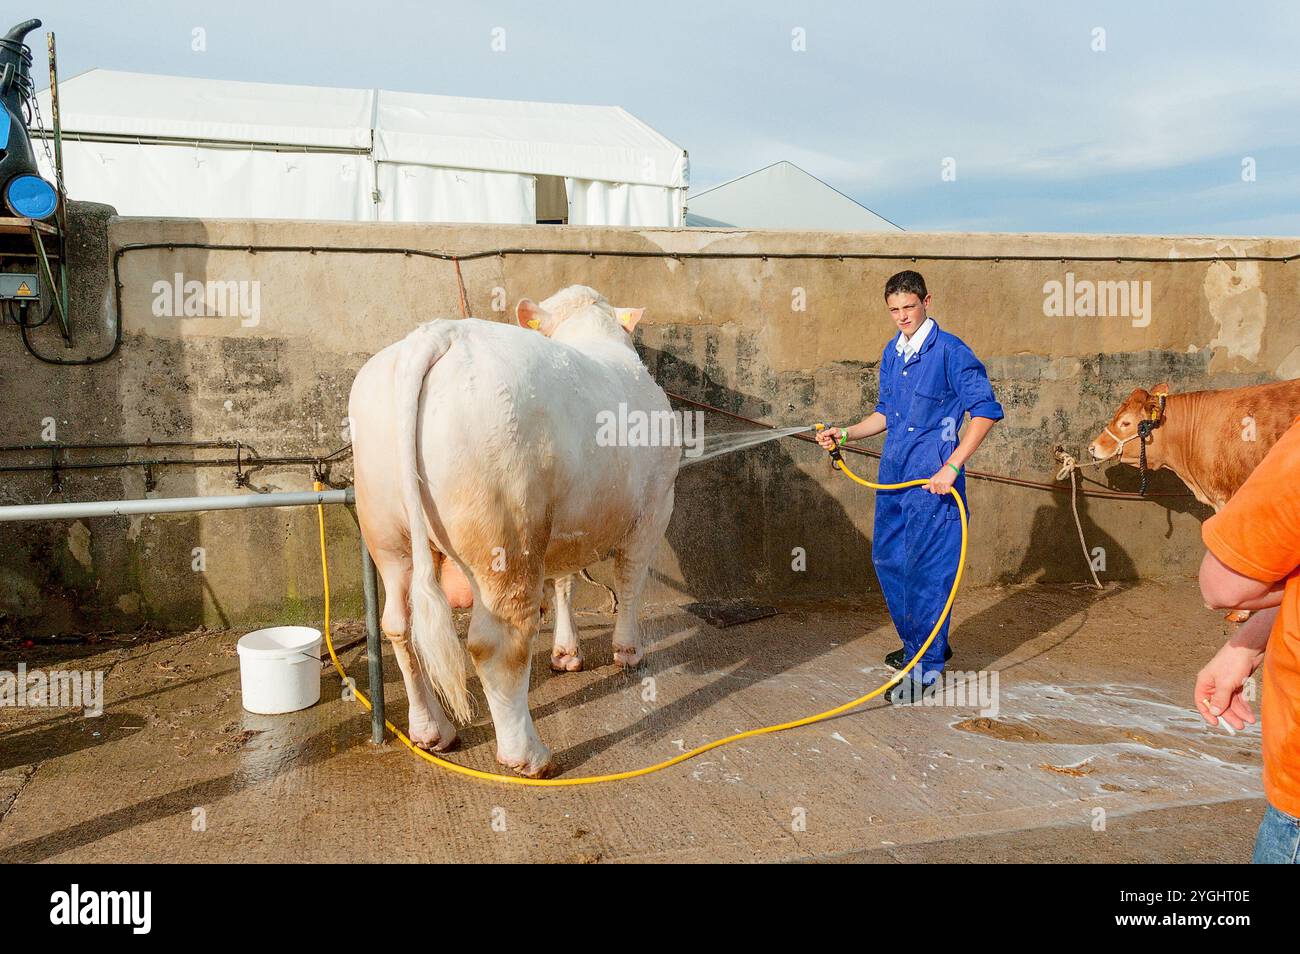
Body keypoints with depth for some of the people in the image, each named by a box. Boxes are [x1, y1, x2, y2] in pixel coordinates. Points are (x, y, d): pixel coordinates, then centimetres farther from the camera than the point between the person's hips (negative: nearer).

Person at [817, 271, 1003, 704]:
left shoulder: (950, 351, -10)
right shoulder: (892, 352, 13)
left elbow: (986, 411, -13)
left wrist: (951, 467, -19)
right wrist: (845, 433, 9)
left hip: (932, 480, -8)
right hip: (893, 473, 8)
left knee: (928, 567, -4)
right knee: (887, 558, 14)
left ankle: (927, 664, 7)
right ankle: (918, 643, 32)